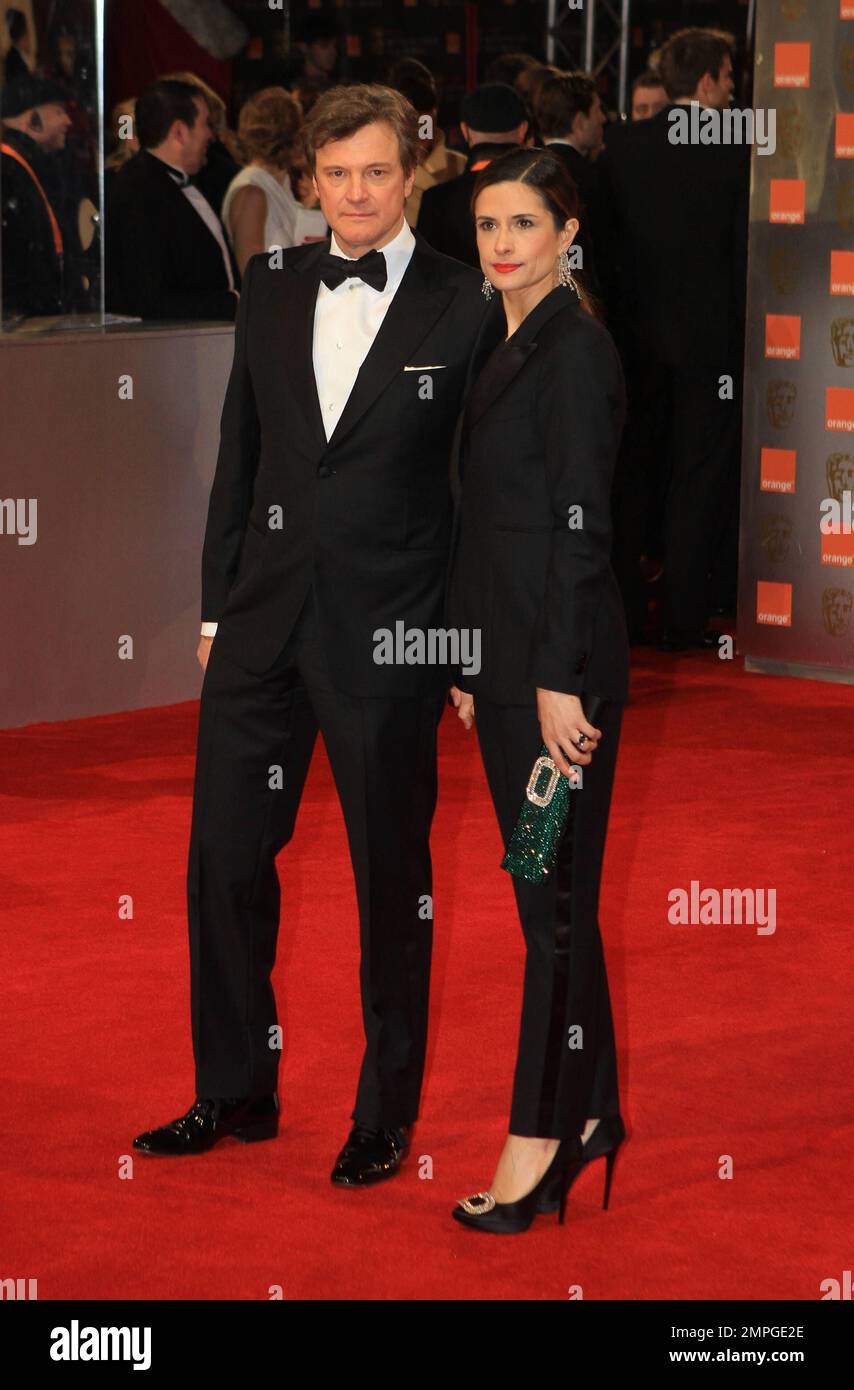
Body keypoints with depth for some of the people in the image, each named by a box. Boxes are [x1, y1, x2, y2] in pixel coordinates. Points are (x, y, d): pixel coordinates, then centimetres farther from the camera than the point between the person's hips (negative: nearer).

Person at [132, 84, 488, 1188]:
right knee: (225, 859, 8)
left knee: (391, 878, 7)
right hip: (265, 622, 5)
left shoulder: (464, 308, -6)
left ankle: (387, 1113, 21)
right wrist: (218, 606, 10)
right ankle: (236, 1093, 24)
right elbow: (239, 456, 13)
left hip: (390, 637, -4)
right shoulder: (271, 288, 8)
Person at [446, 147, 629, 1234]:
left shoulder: (576, 348, -13)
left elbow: (581, 523, -18)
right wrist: (470, 660, 18)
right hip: (500, 648, 9)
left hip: (562, 652, -9)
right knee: (550, 888, 13)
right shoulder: (498, 341, 14)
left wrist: (559, 680, -20)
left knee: (554, 894, -4)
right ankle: (588, 1111, 22)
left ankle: (540, 1143, 1)